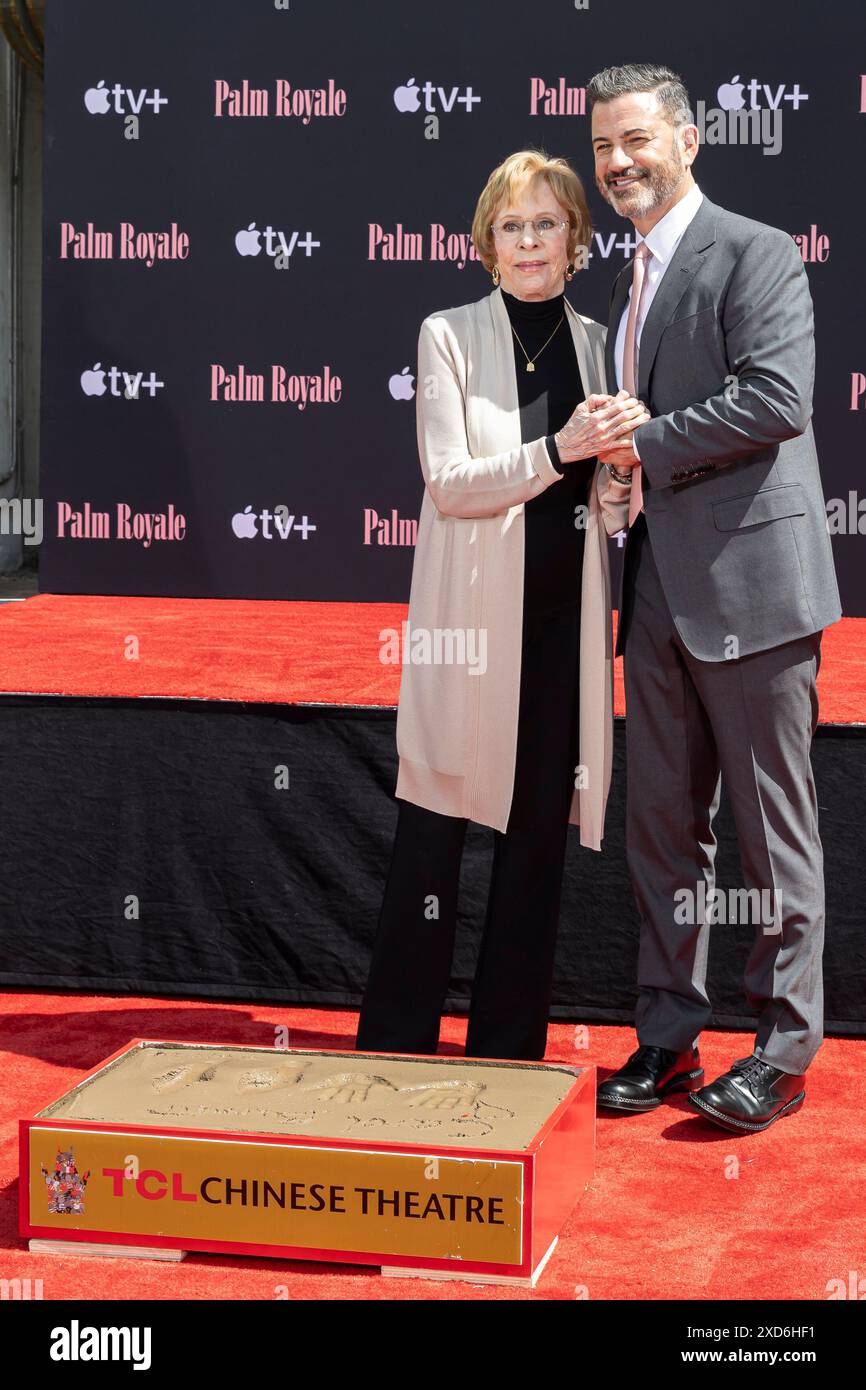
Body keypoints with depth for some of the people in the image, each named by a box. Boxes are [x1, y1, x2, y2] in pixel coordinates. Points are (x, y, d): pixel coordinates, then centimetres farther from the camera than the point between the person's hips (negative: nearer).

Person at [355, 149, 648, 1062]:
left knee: (538, 832, 8)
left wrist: (620, 478, -12)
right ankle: (396, 1045, 10)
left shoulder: (594, 343, 10)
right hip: (474, 612, -3)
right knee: (433, 829, 0)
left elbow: (611, 512, 10)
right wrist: (558, 450, -20)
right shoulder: (449, 336, 0)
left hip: (563, 618, 4)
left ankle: (508, 1054, 18)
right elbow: (448, 482, -9)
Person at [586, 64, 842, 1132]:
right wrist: (608, 454, 5)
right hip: (659, 589, 8)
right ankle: (668, 1037, 20)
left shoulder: (756, 253, -6)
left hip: (748, 579, -8)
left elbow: (777, 398, -19)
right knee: (661, 825, 11)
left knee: (772, 826, 0)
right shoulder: (632, 280, 19)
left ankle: (782, 1052, 8)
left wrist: (647, 446, -12)